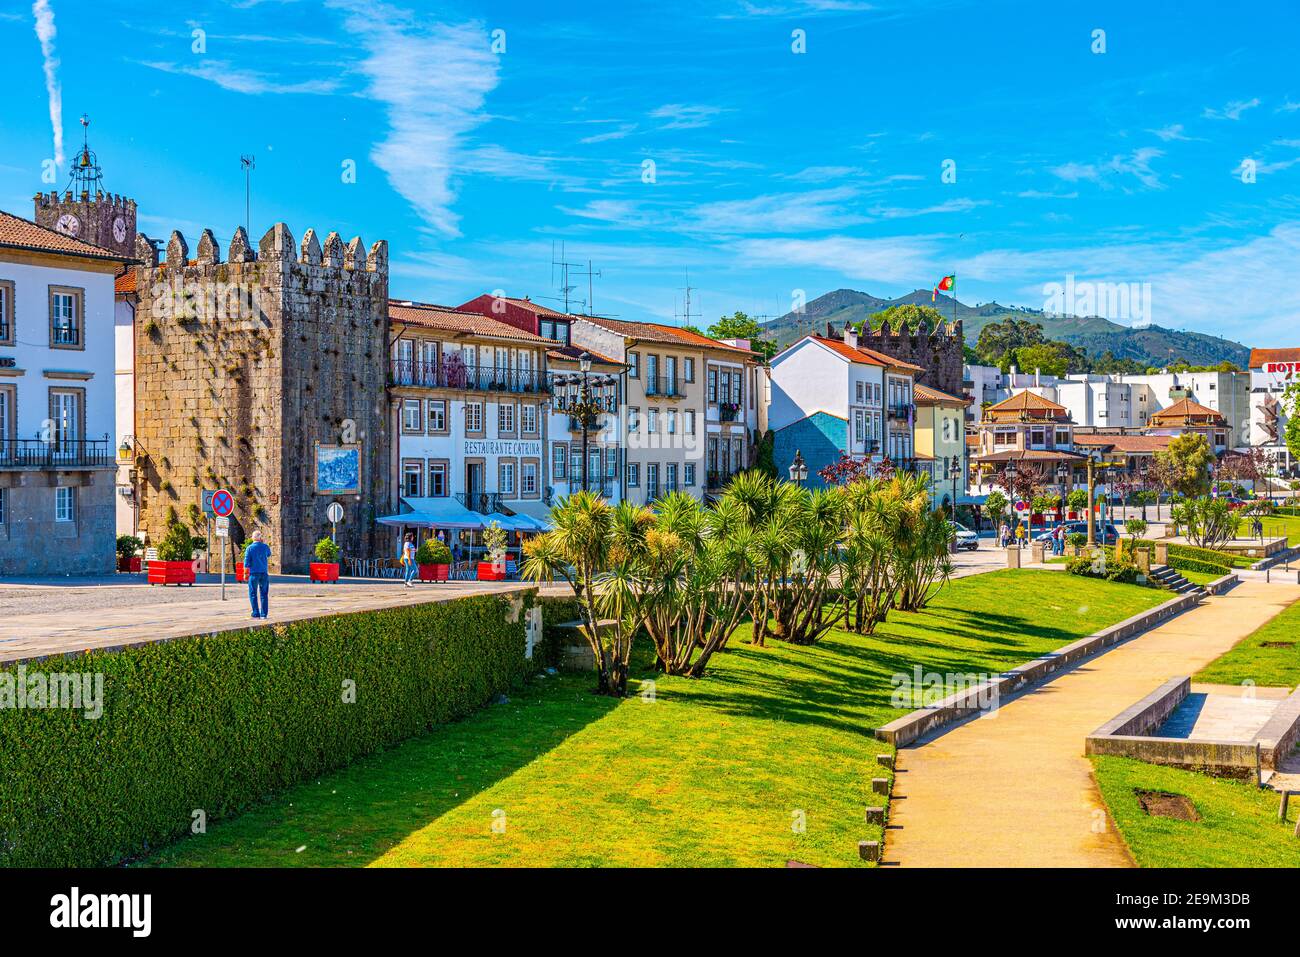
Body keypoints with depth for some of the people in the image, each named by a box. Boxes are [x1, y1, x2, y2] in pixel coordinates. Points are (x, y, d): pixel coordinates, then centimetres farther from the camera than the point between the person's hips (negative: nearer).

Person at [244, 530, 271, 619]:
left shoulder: (249, 548, -7)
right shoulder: (265, 547, 0)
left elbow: (246, 563, -7)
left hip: (254, 573, -2)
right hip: (264, 573, 2)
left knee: (253, 594, 5)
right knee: (264, 594, 8)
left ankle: (256, 613, 0)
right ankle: (263, 614, 5)